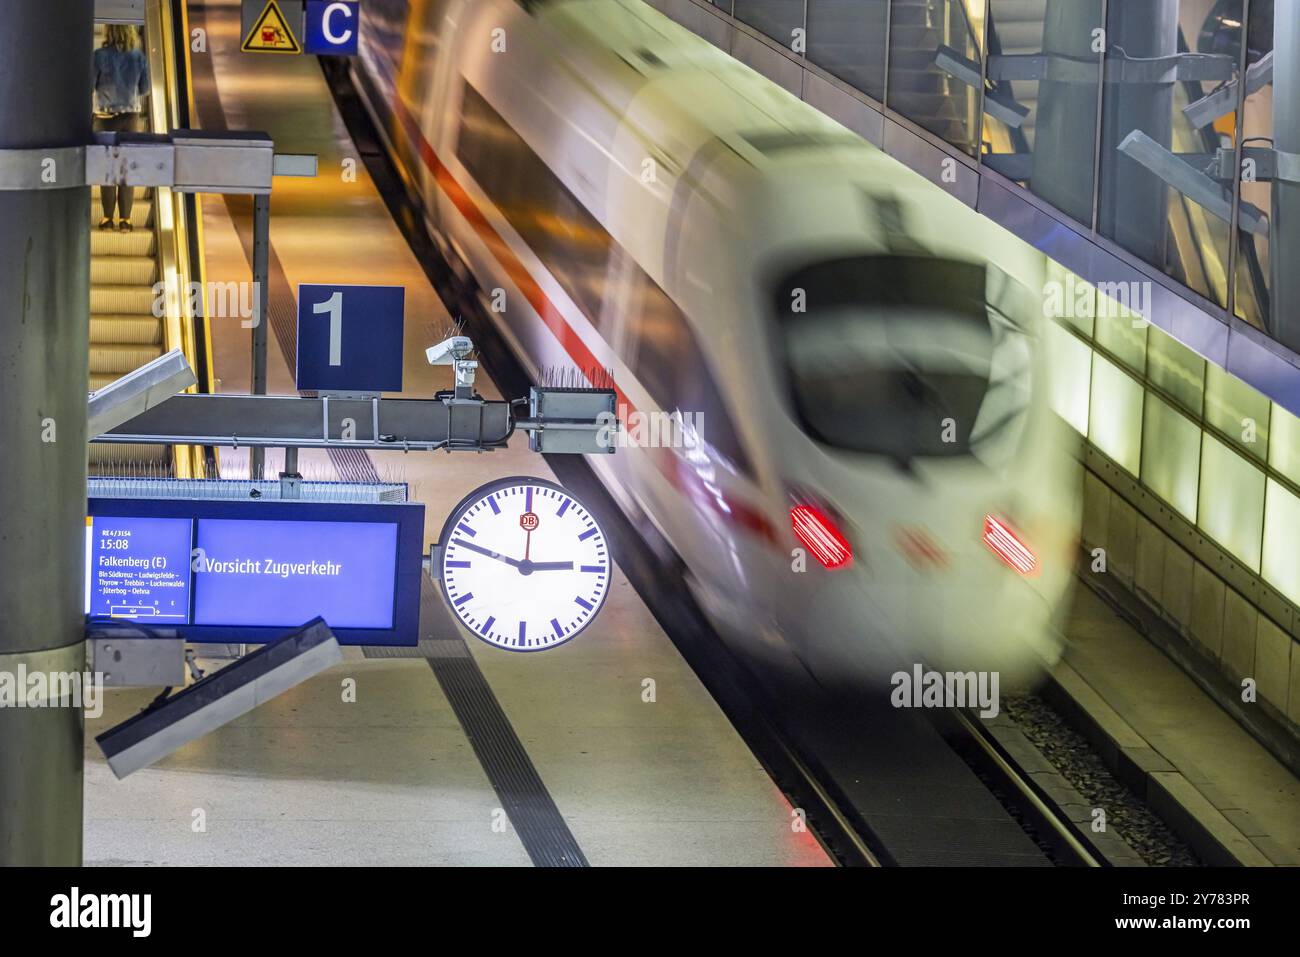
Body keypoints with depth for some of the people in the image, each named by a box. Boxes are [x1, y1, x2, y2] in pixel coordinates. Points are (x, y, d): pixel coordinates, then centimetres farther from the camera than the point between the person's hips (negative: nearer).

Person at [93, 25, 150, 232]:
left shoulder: (100, 56, -13)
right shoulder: (139, 56, -5)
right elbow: (144, 89, 3)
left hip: (106, 116, -2)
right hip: (131, 114, 2)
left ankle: (108, 217, 8)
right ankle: (125, 218, 5)